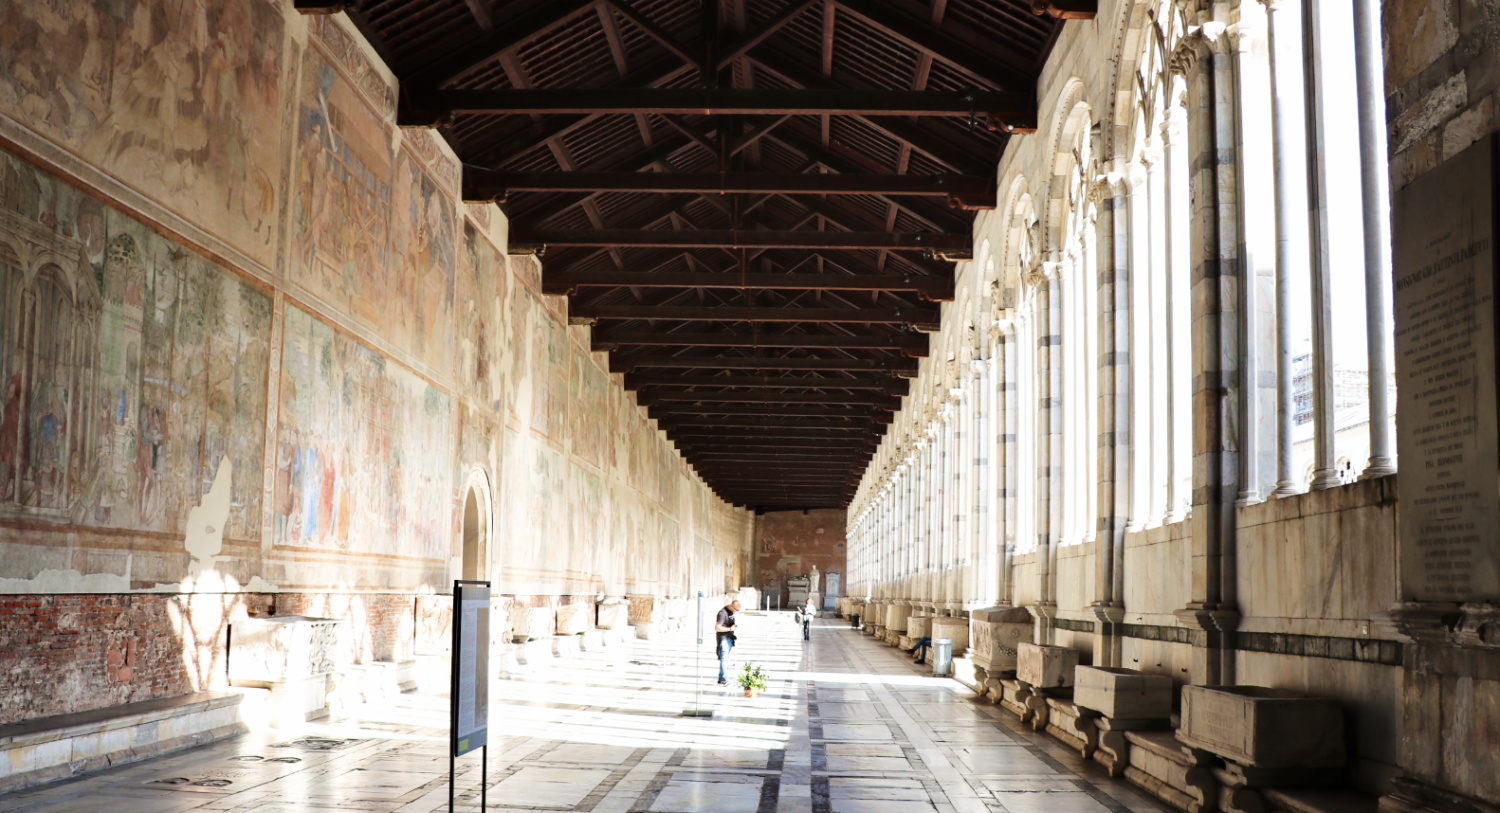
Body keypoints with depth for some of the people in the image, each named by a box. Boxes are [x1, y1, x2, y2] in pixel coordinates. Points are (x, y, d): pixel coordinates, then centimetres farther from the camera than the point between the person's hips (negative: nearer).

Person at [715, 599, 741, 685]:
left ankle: (721, 679, 16)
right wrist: (730, 629, -23)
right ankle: (723, 679, -9)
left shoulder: (731, 612, 11)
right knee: (723, 659, -10)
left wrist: (735, 626, 5)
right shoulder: (723, 613, -18)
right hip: (723, 639, -9)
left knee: (726, 659, 11)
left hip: (729, 638, 9)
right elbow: (717, 627, -22)